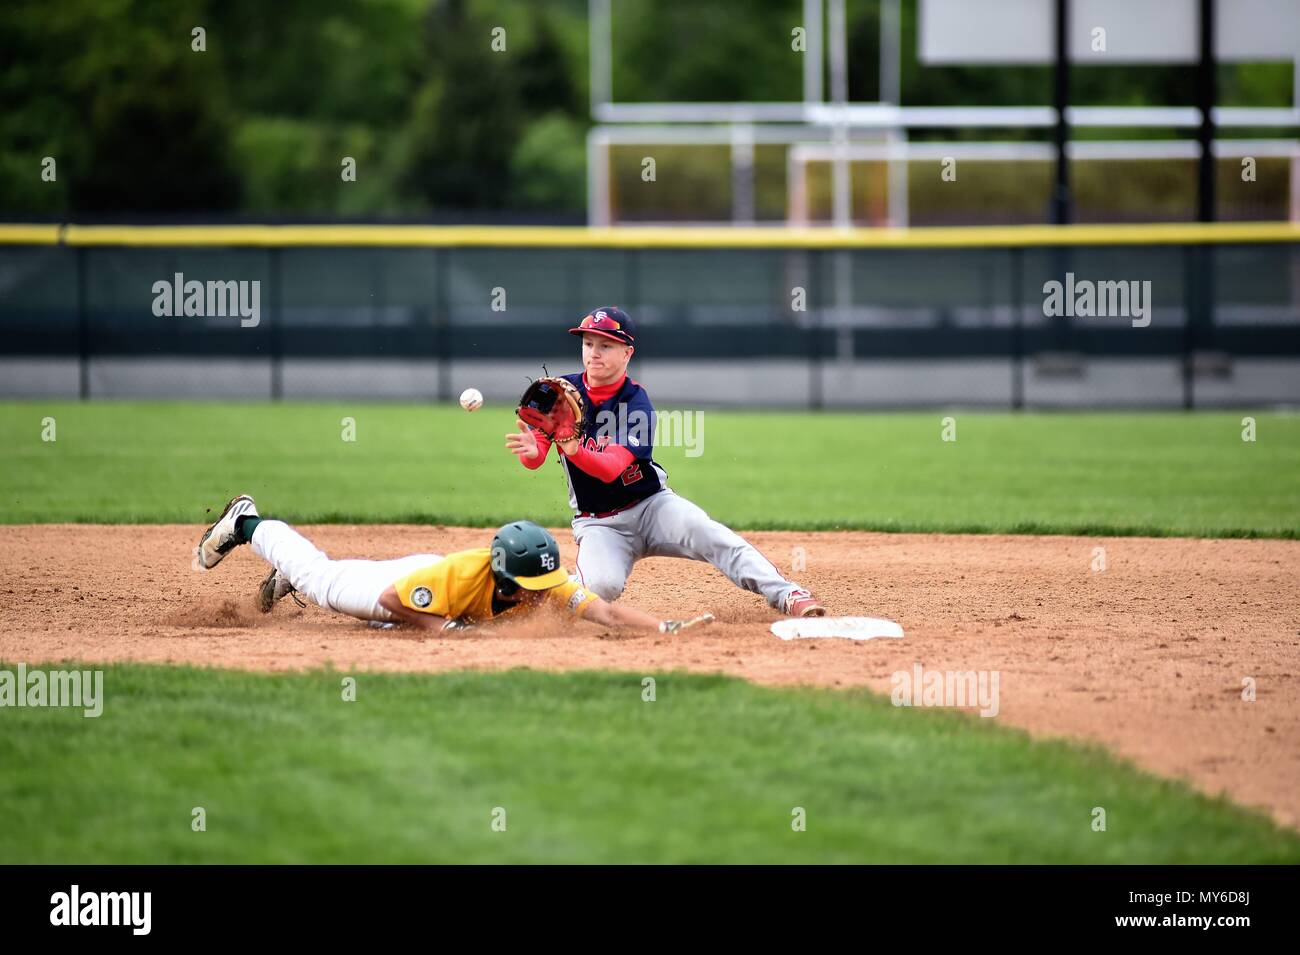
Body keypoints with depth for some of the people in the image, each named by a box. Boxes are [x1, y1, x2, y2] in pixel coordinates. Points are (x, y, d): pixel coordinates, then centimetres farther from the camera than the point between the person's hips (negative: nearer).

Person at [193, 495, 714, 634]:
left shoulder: (549, 584, -35)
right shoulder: (459, 574, -46)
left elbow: (604, 611, -44)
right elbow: (389, 599, -36)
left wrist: (663, 626, -57)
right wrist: (439, 626, -43)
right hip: (399, 582, -4)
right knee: (320, 580, 21)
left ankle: (289, 574, 59)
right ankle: (248, 525, 44)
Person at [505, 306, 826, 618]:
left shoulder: (637, 403, -12)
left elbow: (611, 468, -26)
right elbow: (533, 460, -13)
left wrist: (575, 451, -47)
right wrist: (530, 451, -38)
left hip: (650, 503, -1)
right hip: (598, 522, 1)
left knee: (705, 532, -31)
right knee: (601, 586, -30)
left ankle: (786, 595, -36)